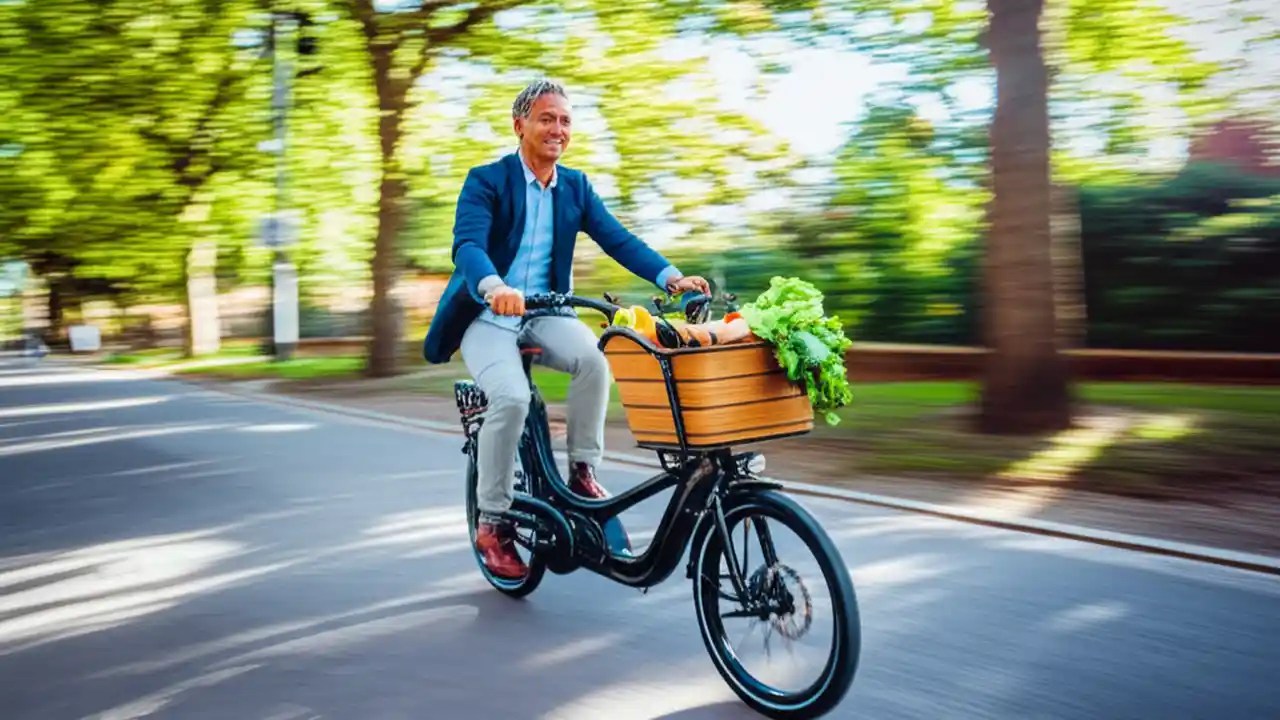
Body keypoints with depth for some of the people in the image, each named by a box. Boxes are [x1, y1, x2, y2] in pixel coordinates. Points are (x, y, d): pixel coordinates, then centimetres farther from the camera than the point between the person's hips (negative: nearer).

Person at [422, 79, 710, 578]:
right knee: (512, 398, -29)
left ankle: (582, 471, -10)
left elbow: (617, 239, -4)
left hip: (543, 313, 4)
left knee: (593, 357, -29)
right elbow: (467, 245, -24)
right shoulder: (486, 180, -8)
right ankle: (492, 523, -10)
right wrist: (494, 288, -47)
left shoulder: (576, 186, 7)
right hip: (487, 315, -3)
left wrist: (671, 277, -21)